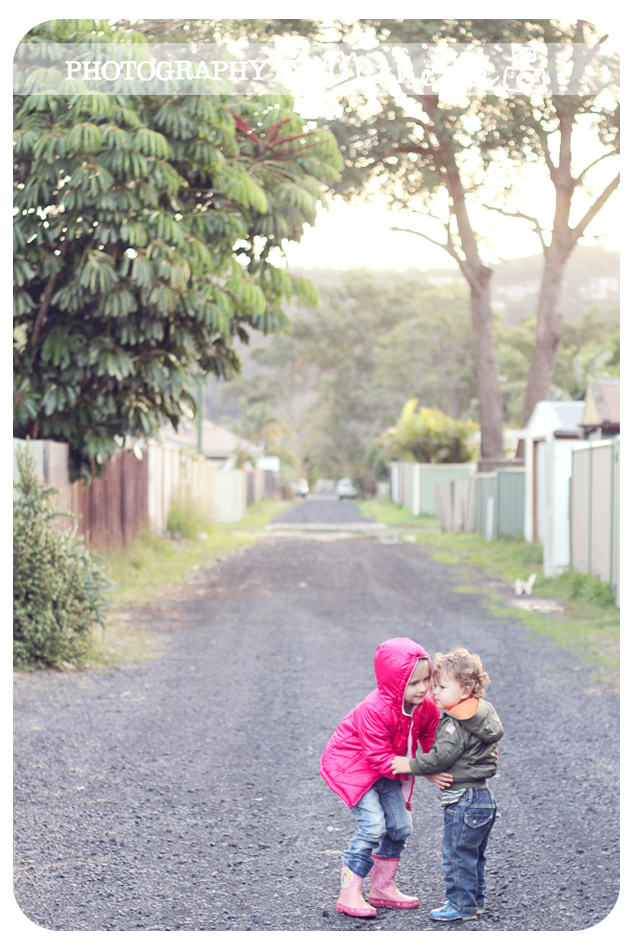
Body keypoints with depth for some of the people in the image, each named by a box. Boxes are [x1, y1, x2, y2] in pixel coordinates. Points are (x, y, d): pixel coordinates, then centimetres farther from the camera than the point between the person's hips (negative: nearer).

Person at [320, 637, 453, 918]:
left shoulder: (426, 707, -12)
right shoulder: (374, 710, -34)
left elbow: (433, 743, 0)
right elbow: (381, 758, -32)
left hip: (384, 769, 8)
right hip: (351, 765, -8)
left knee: (400, 825, 7)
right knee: (373, 824, -19)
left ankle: (382, 887, 25)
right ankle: (348, 895, -11)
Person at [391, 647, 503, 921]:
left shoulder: (456, 725, -20)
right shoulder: (477, 716, 10)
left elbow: (441, 756, -25)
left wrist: (410, 765, -19)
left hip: (464, 800, -10)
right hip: (483, 797, 10)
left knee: (457, 854, 1)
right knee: (474, 855, 19)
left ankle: (462, 904, 8)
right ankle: (474, 901, 29)